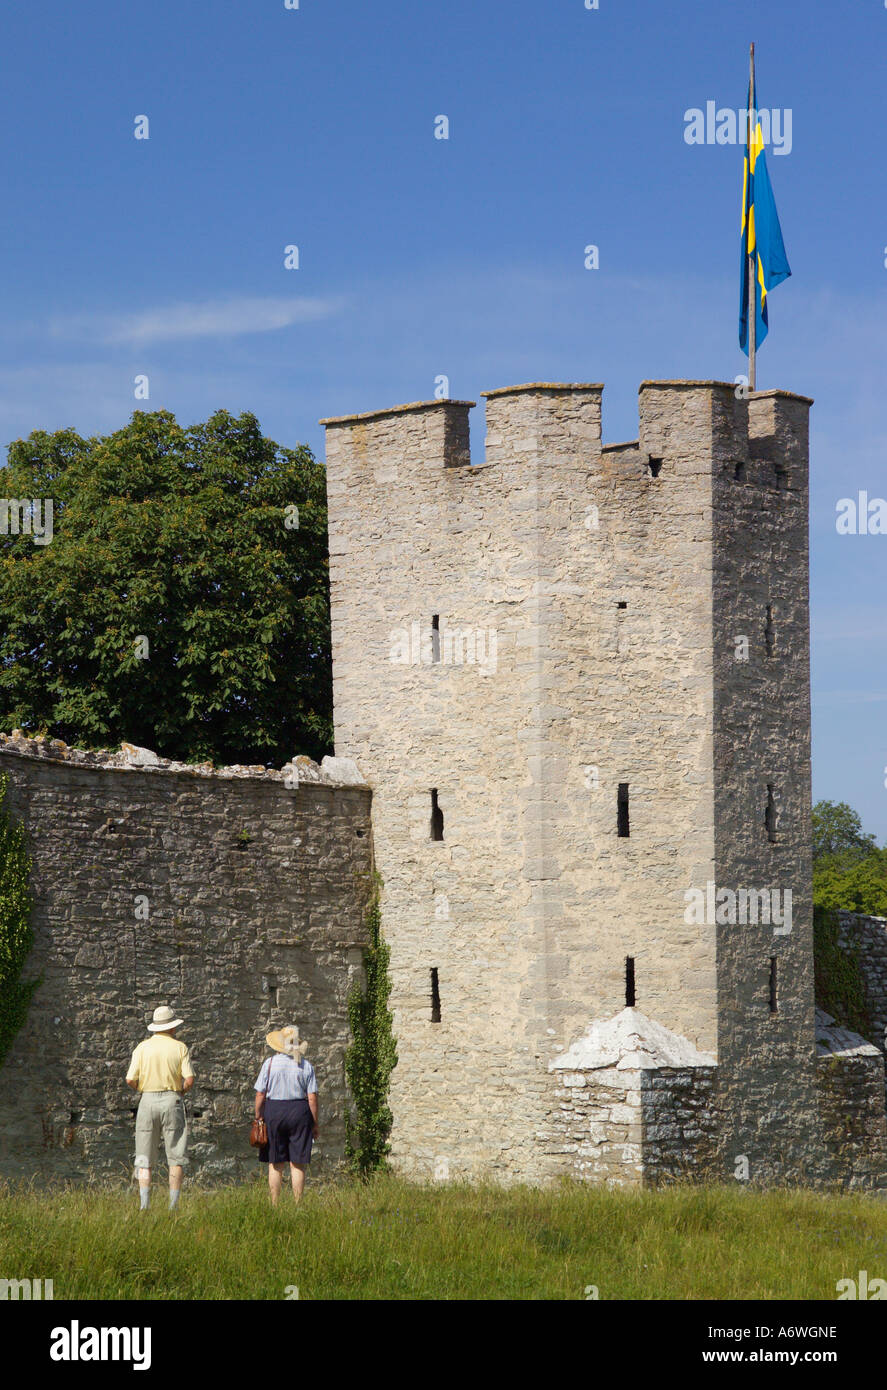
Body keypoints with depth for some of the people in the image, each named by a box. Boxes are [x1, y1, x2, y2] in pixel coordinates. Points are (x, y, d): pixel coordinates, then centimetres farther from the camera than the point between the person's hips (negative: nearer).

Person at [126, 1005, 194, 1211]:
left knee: (144, 1160, 4)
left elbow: (130, 1080, -5)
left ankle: (144, 1205, -6)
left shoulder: (142, 1048, 2)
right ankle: (173, 1205, -3)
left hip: (148, 1101, 1)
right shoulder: (180, 1047, 0)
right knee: (176, 1158, 3)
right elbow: (189, 1080, -8)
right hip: (172, 1101, -1)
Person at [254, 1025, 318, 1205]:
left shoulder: (269, 1063, -2)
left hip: (273, 1111, 0)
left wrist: (258, 1118, 8)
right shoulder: (306, 1066, 0)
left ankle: (274, 1204, 3)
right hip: (299, 1111, 0)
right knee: (297, 1164, 3)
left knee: (275, 1164, 6)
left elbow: (260, 1095, -3)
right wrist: (314, 1124, 6)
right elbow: (312, 1098, -2)